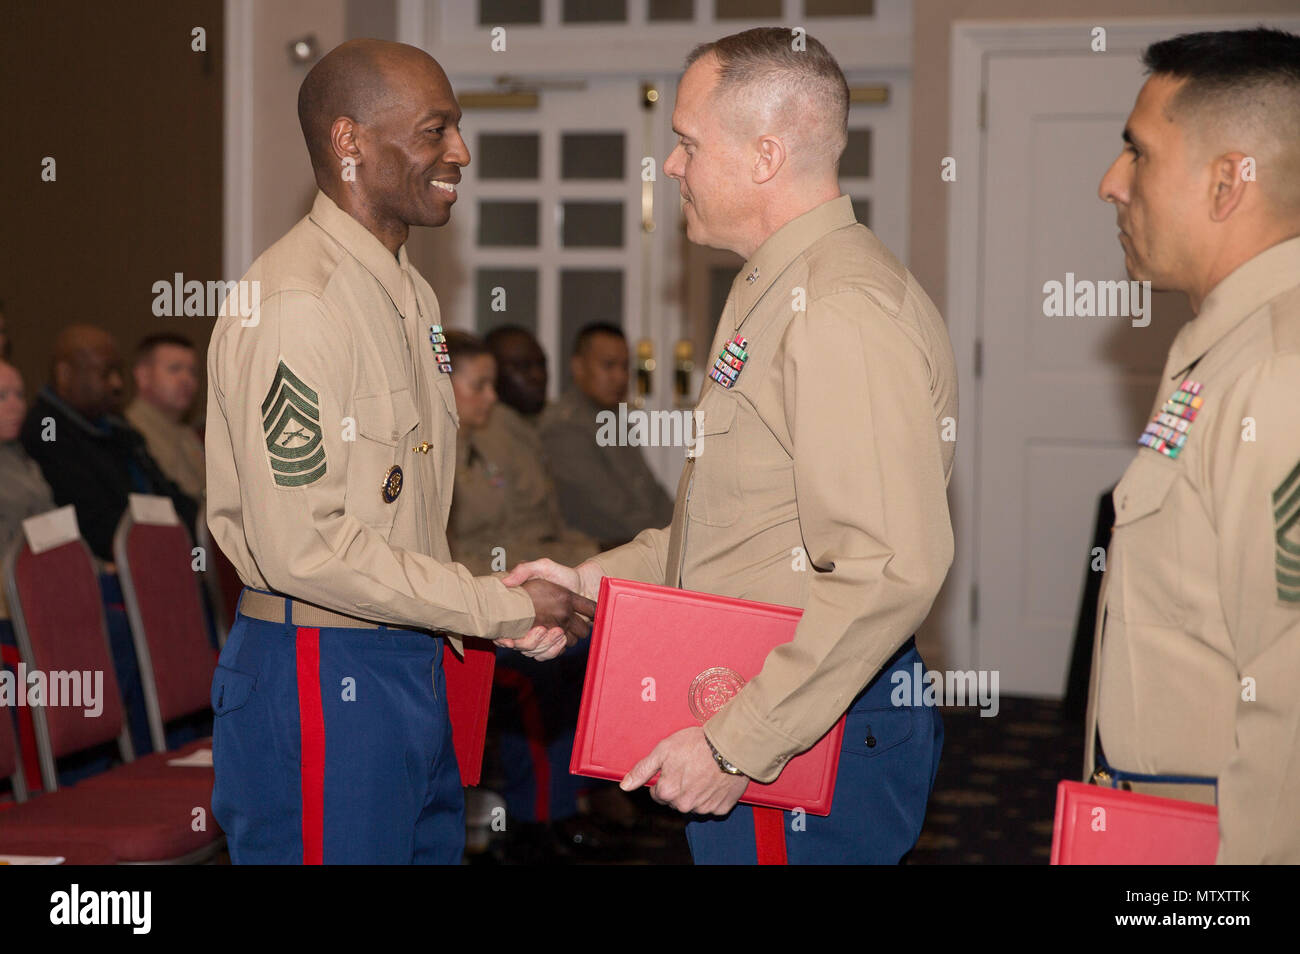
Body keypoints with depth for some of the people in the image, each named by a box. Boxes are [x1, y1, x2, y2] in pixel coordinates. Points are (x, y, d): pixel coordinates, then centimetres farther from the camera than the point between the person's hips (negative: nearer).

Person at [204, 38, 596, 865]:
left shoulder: (411, 294, 15)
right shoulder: (293, 301, -17)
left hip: (411, 667, 10)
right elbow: (304, 546, -23)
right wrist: (506, 610, -17)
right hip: (320, 675, -9)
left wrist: (518, 606, 6)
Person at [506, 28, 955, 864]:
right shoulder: (773, 292, 16)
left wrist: (736, 742, -25)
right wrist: (598, 581, 13)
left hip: (813, 738, -10)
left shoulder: (843, 311, -20)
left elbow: (890, 569, -28)